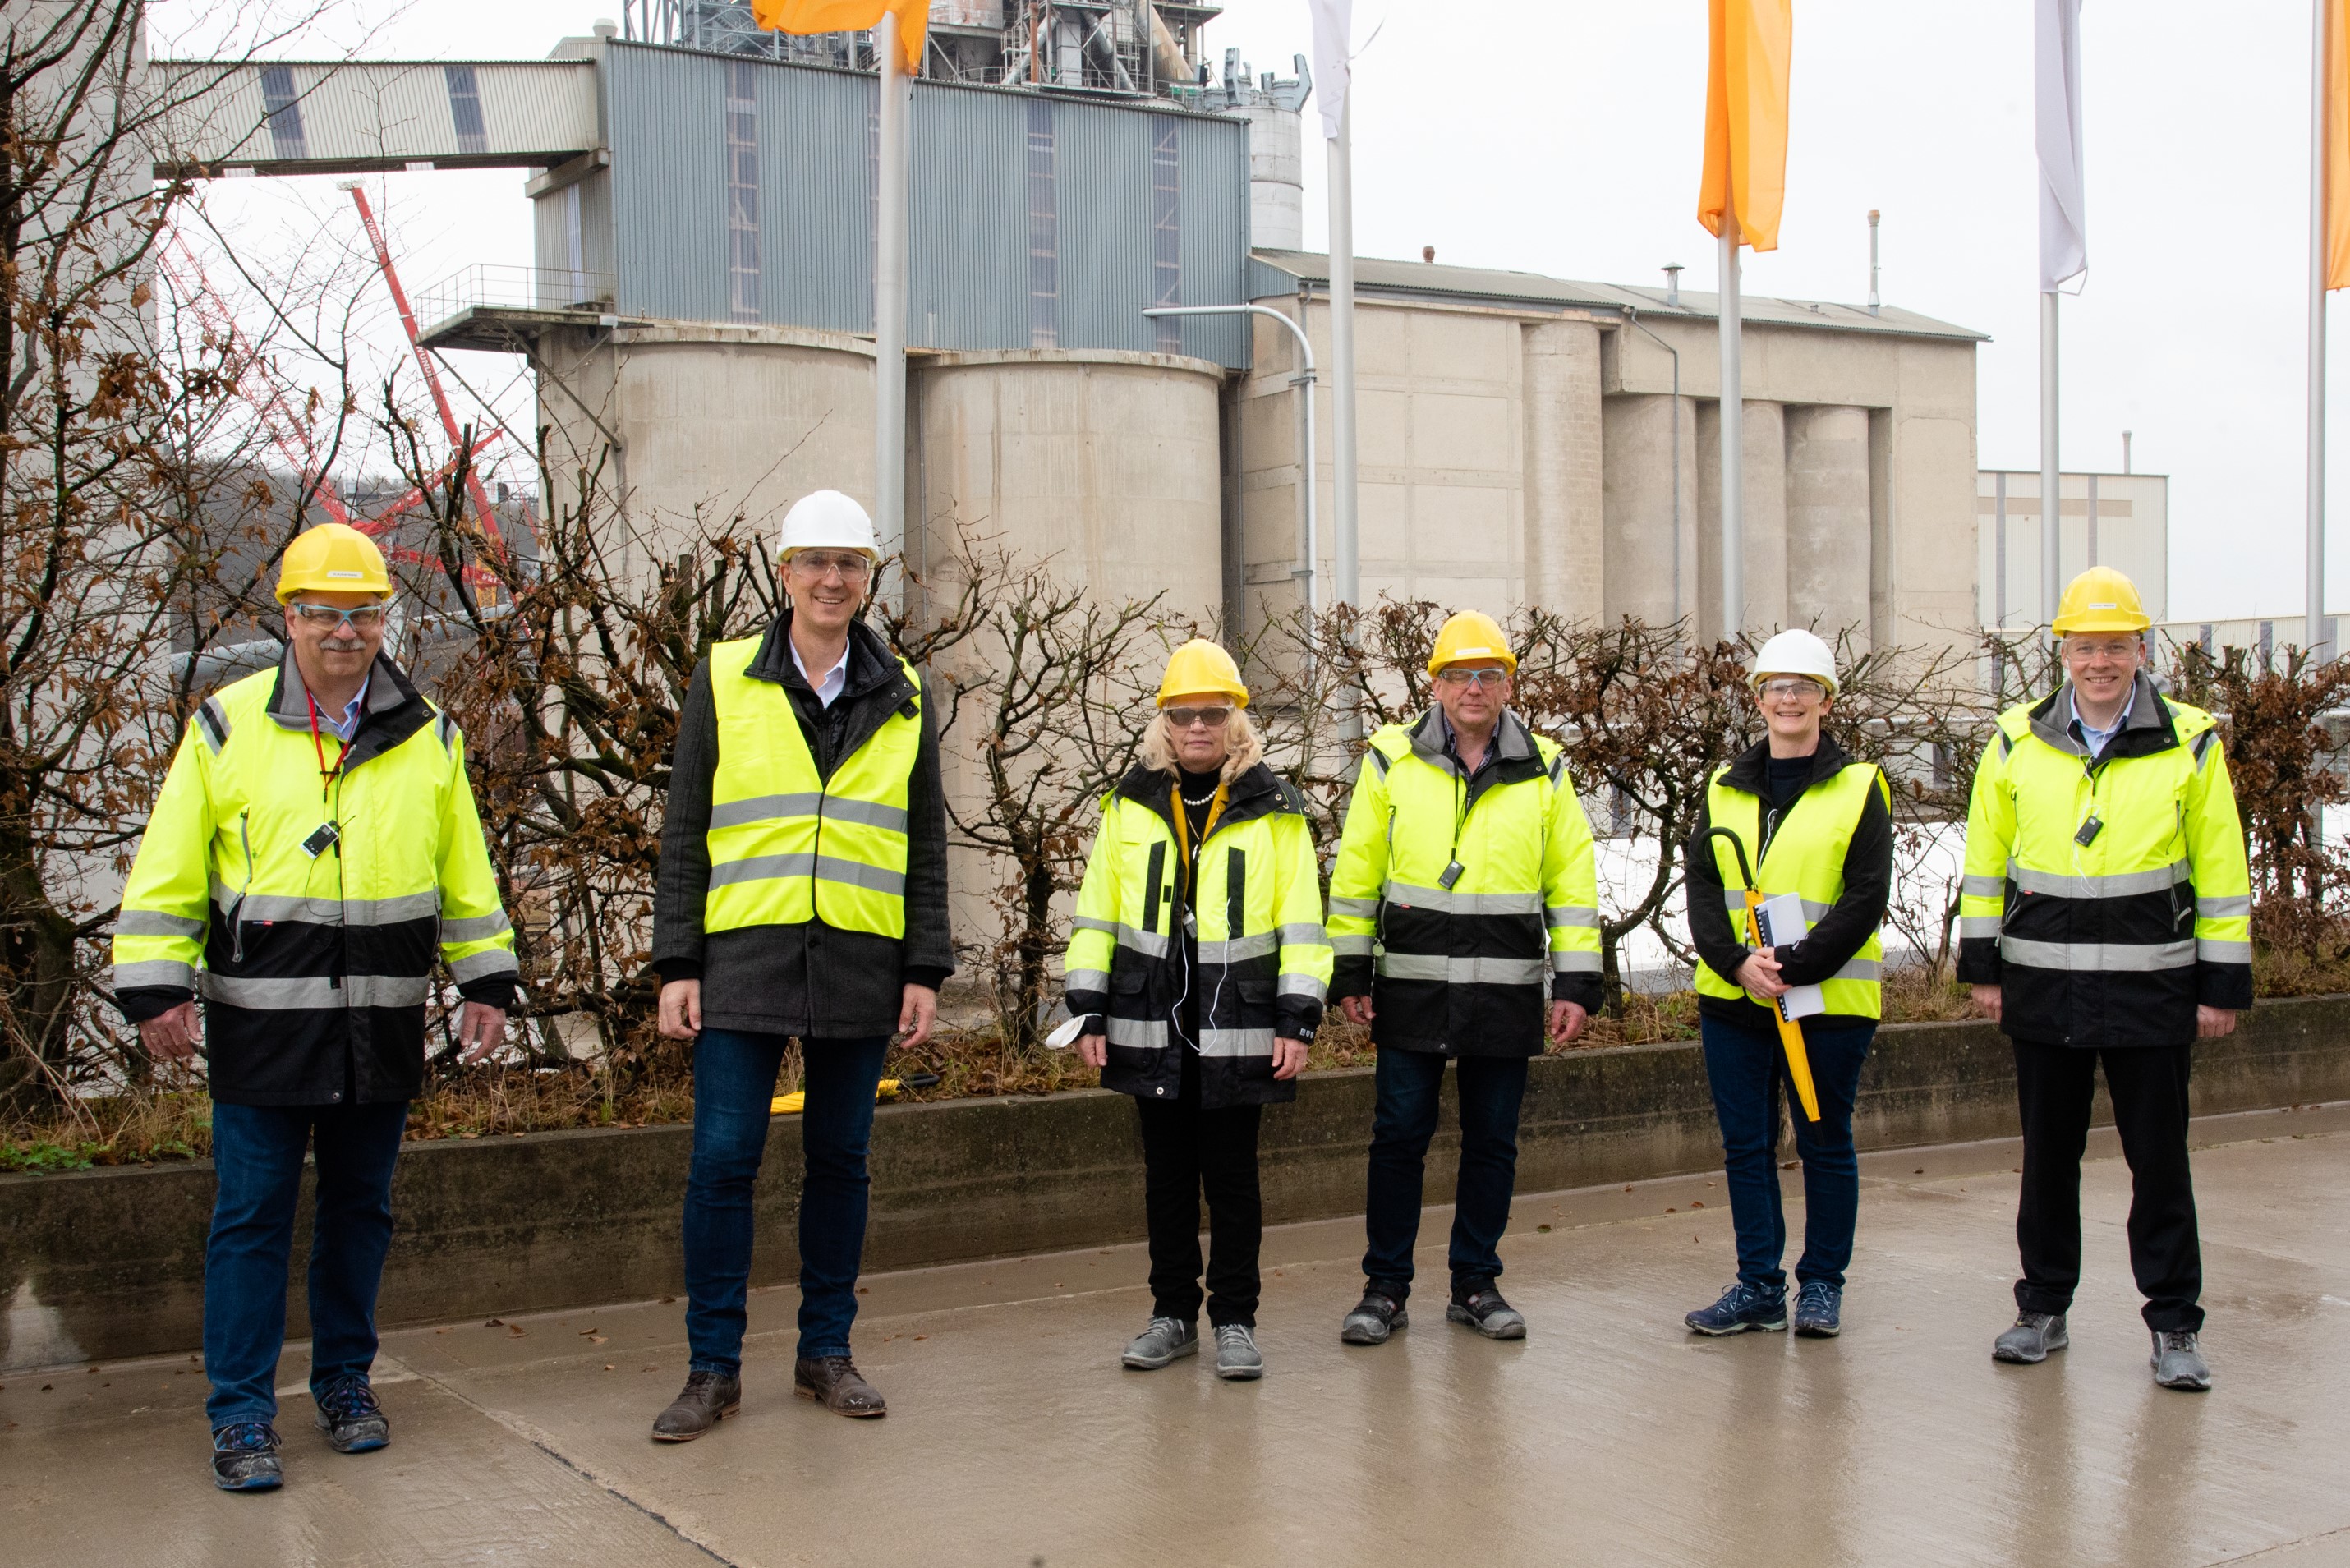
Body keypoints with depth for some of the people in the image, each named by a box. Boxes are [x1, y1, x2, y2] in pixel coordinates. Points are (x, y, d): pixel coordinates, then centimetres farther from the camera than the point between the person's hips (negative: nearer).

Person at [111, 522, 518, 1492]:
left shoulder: (428, 738, 7)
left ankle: (344, 1380, 28)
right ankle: (241, 1412, 10)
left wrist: (486, 980, 10)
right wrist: (155, 988, -5)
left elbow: (465, 874, 13)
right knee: (252, 1214, 1)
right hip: (260, 1024, -2)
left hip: (382, 1026, 3)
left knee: (360, 1207, 12)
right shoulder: (226, 728, -1)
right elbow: (168, 873, 1)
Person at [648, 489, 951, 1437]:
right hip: (744, 964, -2)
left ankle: (825, 1351, 21)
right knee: (722, 1160, -4)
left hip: (862, 968, 2)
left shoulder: (903, 699, 10)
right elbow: (684, 834, 4)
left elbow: (926, 847, 10)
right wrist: (677, 964, -3)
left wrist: (926, 970, 3)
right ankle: (713, 1367, 7)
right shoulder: (724, 682, 4)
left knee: (839, 1161, 9)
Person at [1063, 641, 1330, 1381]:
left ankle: (1234, 1321, 16)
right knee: (1167, 1174, 11)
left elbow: (1301, 922, 1)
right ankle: (1173, 1314, 23)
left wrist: (1298, 1020, -6)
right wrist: (1089, 1010, 4)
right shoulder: (1131, 804, 6)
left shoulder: (1273, 811, 1)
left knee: (1232, 1176, 5)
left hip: (1237, 1028, -2)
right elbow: (1097, 912, 9)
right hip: (1152, 1026, 2)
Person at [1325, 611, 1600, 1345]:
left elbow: (1573, 884, 7)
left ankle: (1476, 1284, 22)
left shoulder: (1544, 771, 5)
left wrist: (1576, 983, 1)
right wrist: (1349, 971, 2)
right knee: (1398, 1137, 2)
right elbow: (1356, 872, 6)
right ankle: (1385, 1287, 14)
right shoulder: (1391, 761, 2)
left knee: (1492, 1142, 8)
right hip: (1411, 987, -1)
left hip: (1506, 992, 1)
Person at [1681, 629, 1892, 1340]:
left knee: (1825, 1144, 7)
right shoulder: (1725, 789, 10)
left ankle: (1821, 1285, 20)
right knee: (1745, 1146, 8)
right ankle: (1759, 1286, 18)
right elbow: (1702, 889, 4)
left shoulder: (1859, 788, -1)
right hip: (1732, 1000, 3)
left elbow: (1865, 899, -8)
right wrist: (1738, 962, -13)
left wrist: (1791, 967, -17)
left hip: (1829, 1001, -3)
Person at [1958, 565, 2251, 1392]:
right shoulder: (2015, 744, 2)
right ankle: (2043, 1308, 25)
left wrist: (2223, 985, -1)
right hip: (2043, 988, 2)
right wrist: (1983, 968, 5)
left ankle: (2175, 1324, 16)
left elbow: (2222, 874, 1)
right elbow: (1985, 865, 8)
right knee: (2048, 1155, 12)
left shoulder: (2191, 745, -2)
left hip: (2151, 990, -2)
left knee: (2159, 1159, 4)